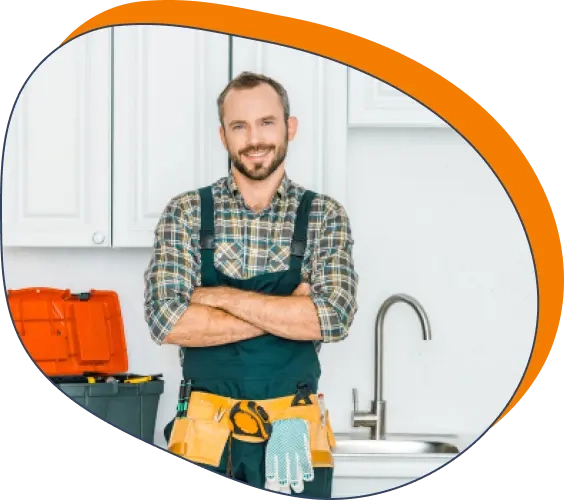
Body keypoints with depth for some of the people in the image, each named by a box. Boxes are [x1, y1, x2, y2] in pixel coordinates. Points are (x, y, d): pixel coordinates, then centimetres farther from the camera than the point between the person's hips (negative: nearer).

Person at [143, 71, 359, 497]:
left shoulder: (324, 217, 2)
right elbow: (166, 321, -12)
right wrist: (287, 312, -13)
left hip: (293, 436, 0)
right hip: (205, 432, 0)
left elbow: (335, 318, -13)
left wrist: (222, 297, -14)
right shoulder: (186, 213, 1)